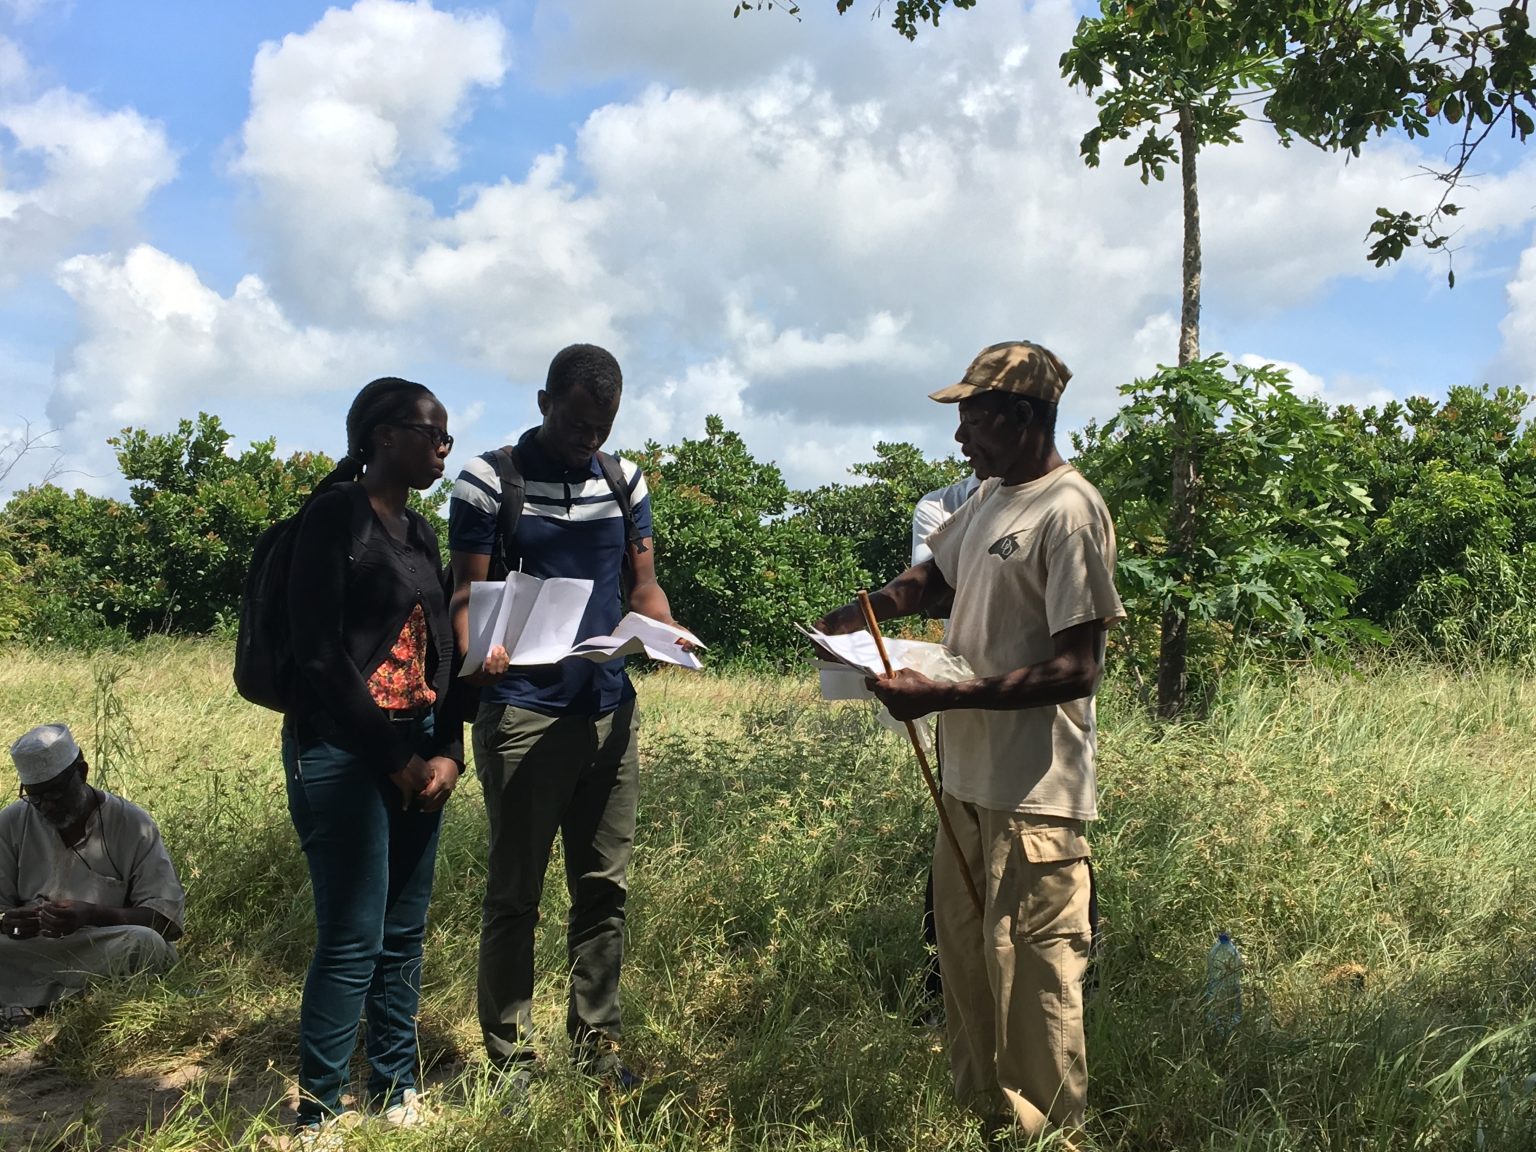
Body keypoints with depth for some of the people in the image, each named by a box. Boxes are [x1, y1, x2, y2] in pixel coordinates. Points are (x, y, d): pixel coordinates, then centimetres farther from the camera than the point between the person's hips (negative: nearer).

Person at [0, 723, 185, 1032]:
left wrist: (93, 915, -22)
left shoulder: (132, 824, 0)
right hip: (28, 955, 2)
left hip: (105, 956, -2)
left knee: (146, 943, -34)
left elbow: (166, 915, -5)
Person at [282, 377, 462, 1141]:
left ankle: (397, 1090, 23)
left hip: (417, 750, 7)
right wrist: (391, 756, -11)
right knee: (353, 938, -5)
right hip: (343, 751, -7)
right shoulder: (336, 513, -7)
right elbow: (319, 649, -13)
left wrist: (448, 752, 0)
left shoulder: (420, 533, 15)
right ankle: (317, 1114, 9)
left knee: (405, 932, 11)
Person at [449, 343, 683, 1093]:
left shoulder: (625, 481, 9)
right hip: (522, 714, -4)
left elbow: (643, 587, 12)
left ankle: (595, 1043, 22)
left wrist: (665, 632, -10)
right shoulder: (488, 480, -4)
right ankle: (511, 1057, 16)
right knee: (514, 894, 5)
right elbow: (466, 594, -6)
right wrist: (476, 654, -27)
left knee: (604, 888, 10)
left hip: (611, 712, 5)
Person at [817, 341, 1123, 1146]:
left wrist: (940, 696, -24)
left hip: (1032, 790, -9)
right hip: (969, 774, 9)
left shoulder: (1068, 513, -19)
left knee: (1028, 973, 1)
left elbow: (1076, 669, -22)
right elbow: (937, 573, 25)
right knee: (965, 954, 20)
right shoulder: (989, 496, 9)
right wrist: (857, 614, 7)